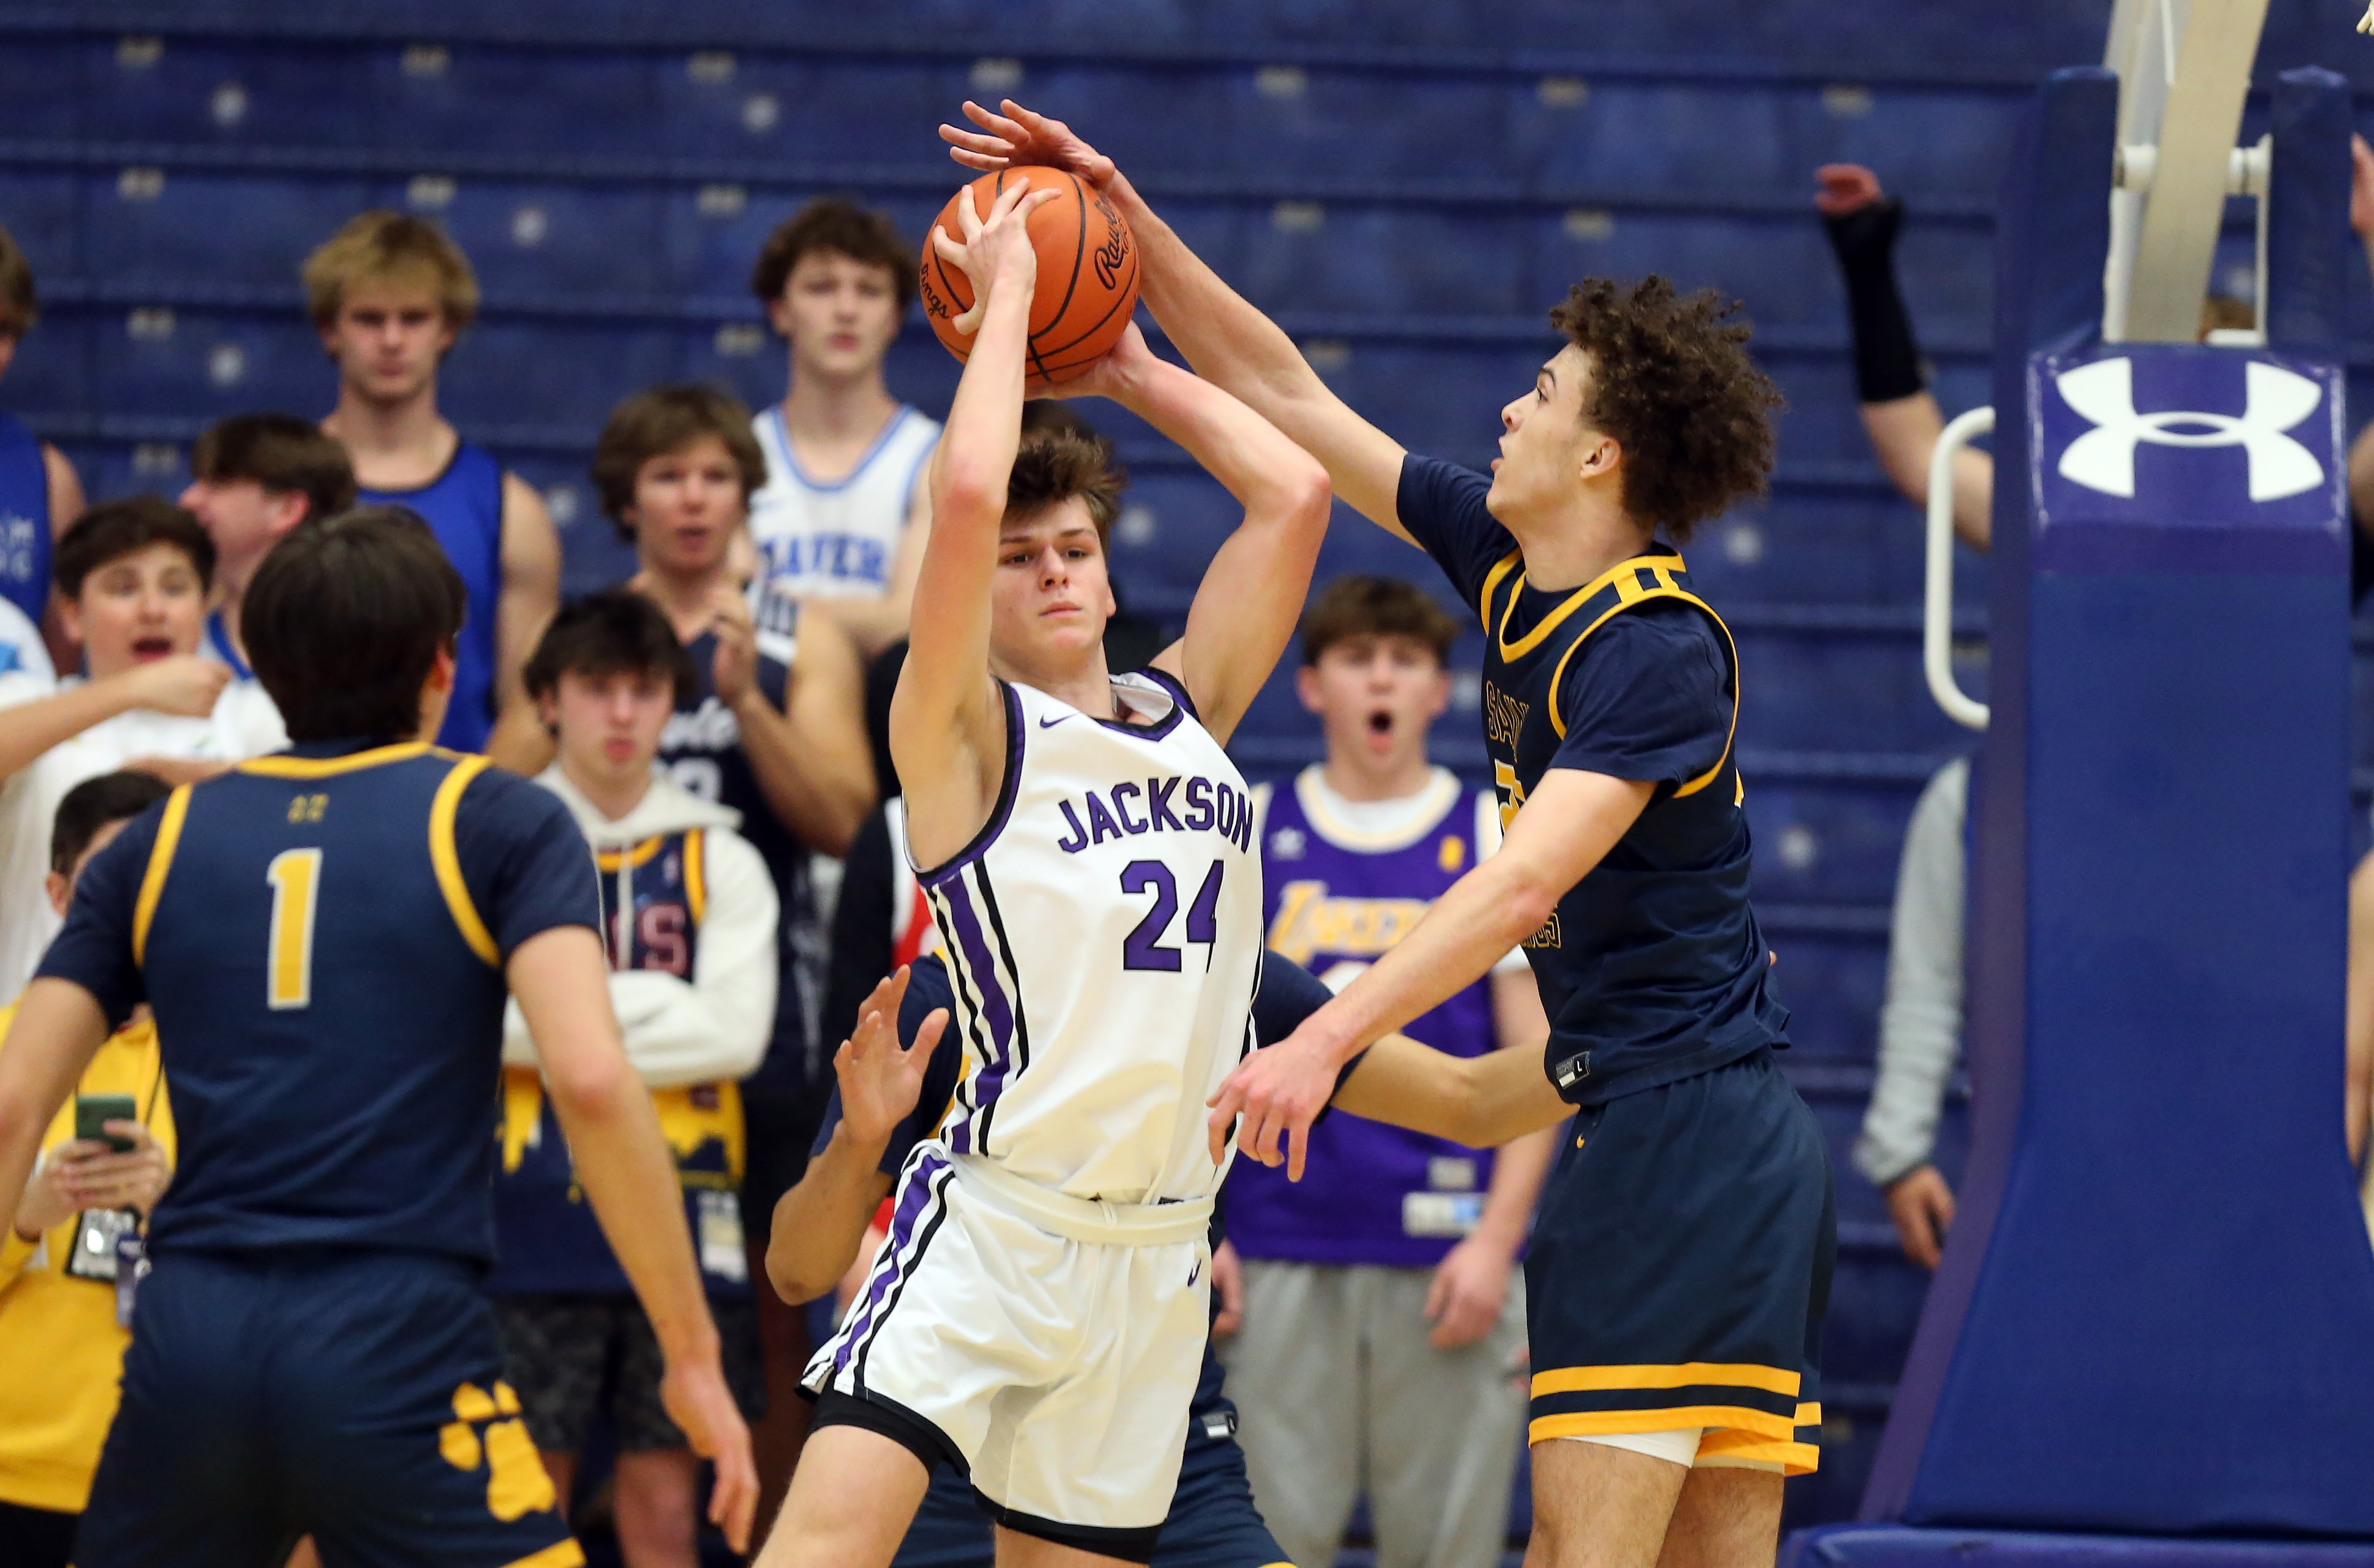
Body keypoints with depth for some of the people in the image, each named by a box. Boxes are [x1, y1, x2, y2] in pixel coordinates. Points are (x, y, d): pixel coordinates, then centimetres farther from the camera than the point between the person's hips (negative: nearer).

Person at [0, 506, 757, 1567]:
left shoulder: (161, 839, 15)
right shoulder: (498, 823, 5)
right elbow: (590, 1079, -9)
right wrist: (691, 1354, -5)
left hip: (189, 1348, 4)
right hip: (398, 1351, -4)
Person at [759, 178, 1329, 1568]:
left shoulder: (1188, 714, 15)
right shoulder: (969, 735, -1)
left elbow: (1297, 492, 12)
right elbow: (966, 495, -16)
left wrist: (1129, 370, 16)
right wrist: (1006, 293, -4)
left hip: (1155, 1251, 6)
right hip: (994, 1224, -6)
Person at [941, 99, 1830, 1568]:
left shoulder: (1656, 650, -16)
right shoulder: (1506, 566, 10)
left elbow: (1525, 885, -28)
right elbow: (1288, 396, 17)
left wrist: (1327, 1039, -36)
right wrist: (1129, 217, 14)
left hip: (1676, 1120, -9)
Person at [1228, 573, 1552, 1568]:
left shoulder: (1498, 841, 6)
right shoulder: (1249, 833, 9)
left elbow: (1535, 1057, 3)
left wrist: (1497, 1237, -7)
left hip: (1445, 1260, -1)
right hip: (1279, 1253, 1)